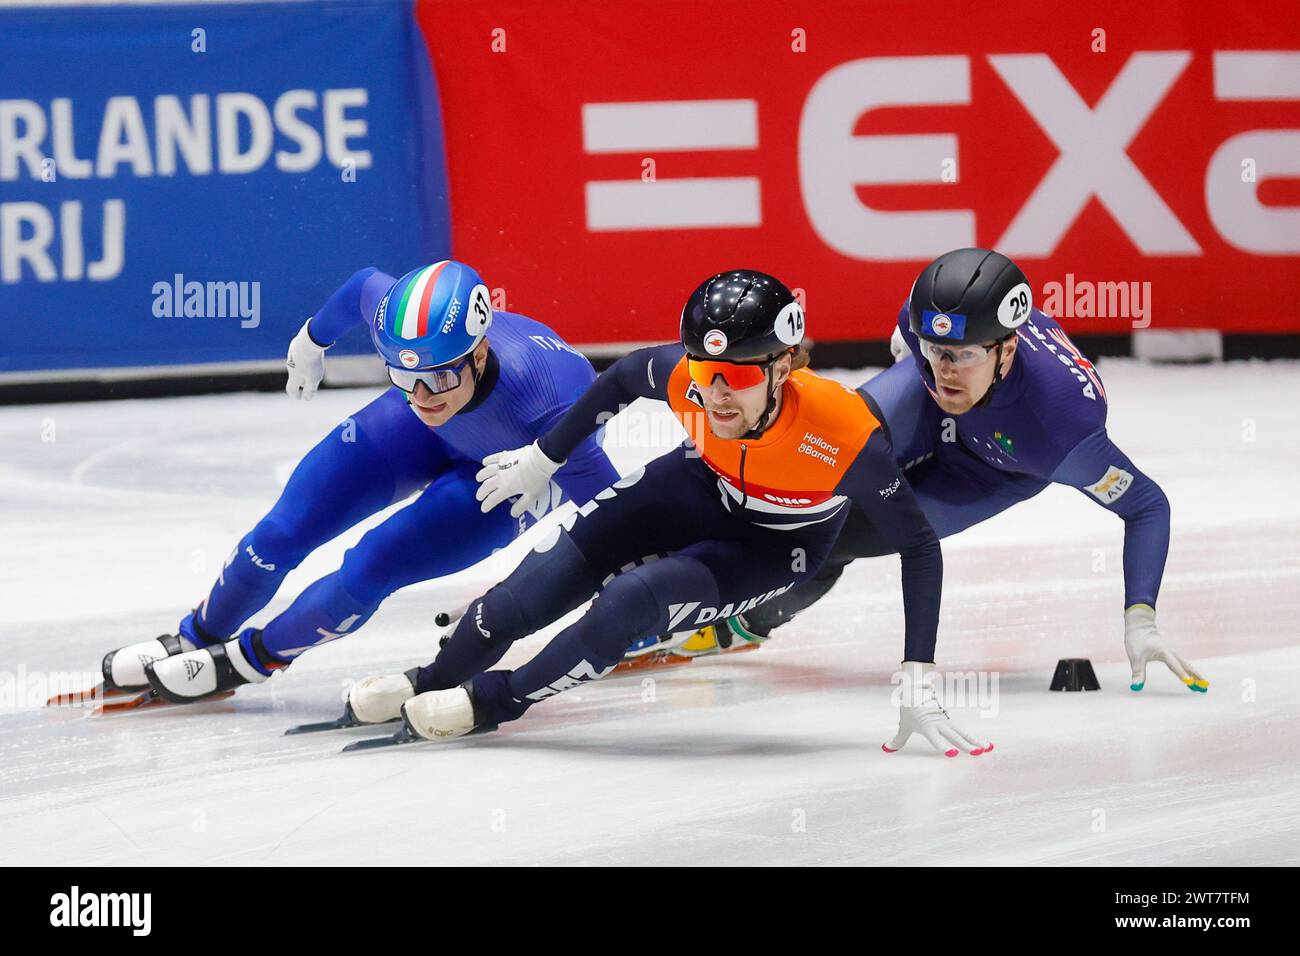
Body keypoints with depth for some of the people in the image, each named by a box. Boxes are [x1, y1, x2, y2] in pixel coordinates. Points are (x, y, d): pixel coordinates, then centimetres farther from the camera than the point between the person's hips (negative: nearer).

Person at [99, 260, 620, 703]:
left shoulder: (544, 402, -46)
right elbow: (365, 285, -9)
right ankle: (197, 637, 30)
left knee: (371, 568, -18)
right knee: (282, 533, 0)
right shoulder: (395, 313, -35)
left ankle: (251, 659, 11)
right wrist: (313, 339, 10)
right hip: (425, 435, 4)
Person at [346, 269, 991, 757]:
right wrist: (543, 458, 6)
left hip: (774, 548, -3)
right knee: (527, 595, -5)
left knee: (633, 600, -26)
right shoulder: (684, 379, -31)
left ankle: (495, 702, 0)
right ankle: (430, 683, 27)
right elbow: (624, 378, -6)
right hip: (701, 489, 3)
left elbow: (918, 546, -29)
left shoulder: (847, 436, -40)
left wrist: (918, 683, -32)